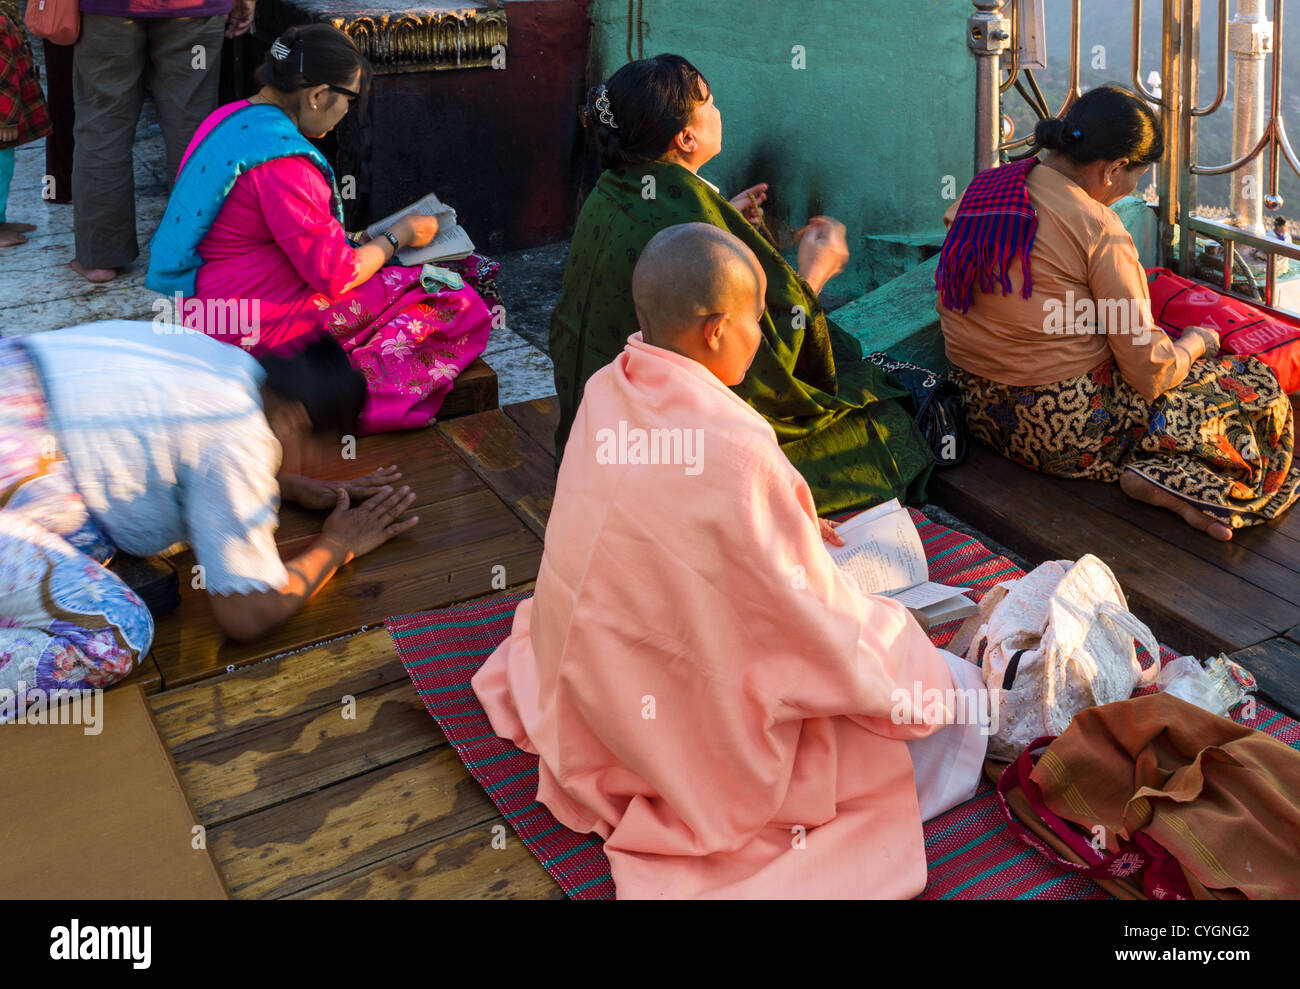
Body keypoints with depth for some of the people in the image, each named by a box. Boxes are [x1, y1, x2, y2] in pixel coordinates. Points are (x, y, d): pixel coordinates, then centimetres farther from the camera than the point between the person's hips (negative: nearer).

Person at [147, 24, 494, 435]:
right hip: (256, 328, -10)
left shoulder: (234, 118, 7)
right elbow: (336, 276, -19)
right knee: (446, 298, -6)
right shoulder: (283, 163, -25)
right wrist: (397, 236, -3)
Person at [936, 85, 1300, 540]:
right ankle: (1169, 480, -16)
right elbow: (1150, 373, -17)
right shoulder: (1098, 229, -20)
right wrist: (1196, 341, 5)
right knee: (1257, 391, 4)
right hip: (1069, 429, -8)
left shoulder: (983, 187, 1)